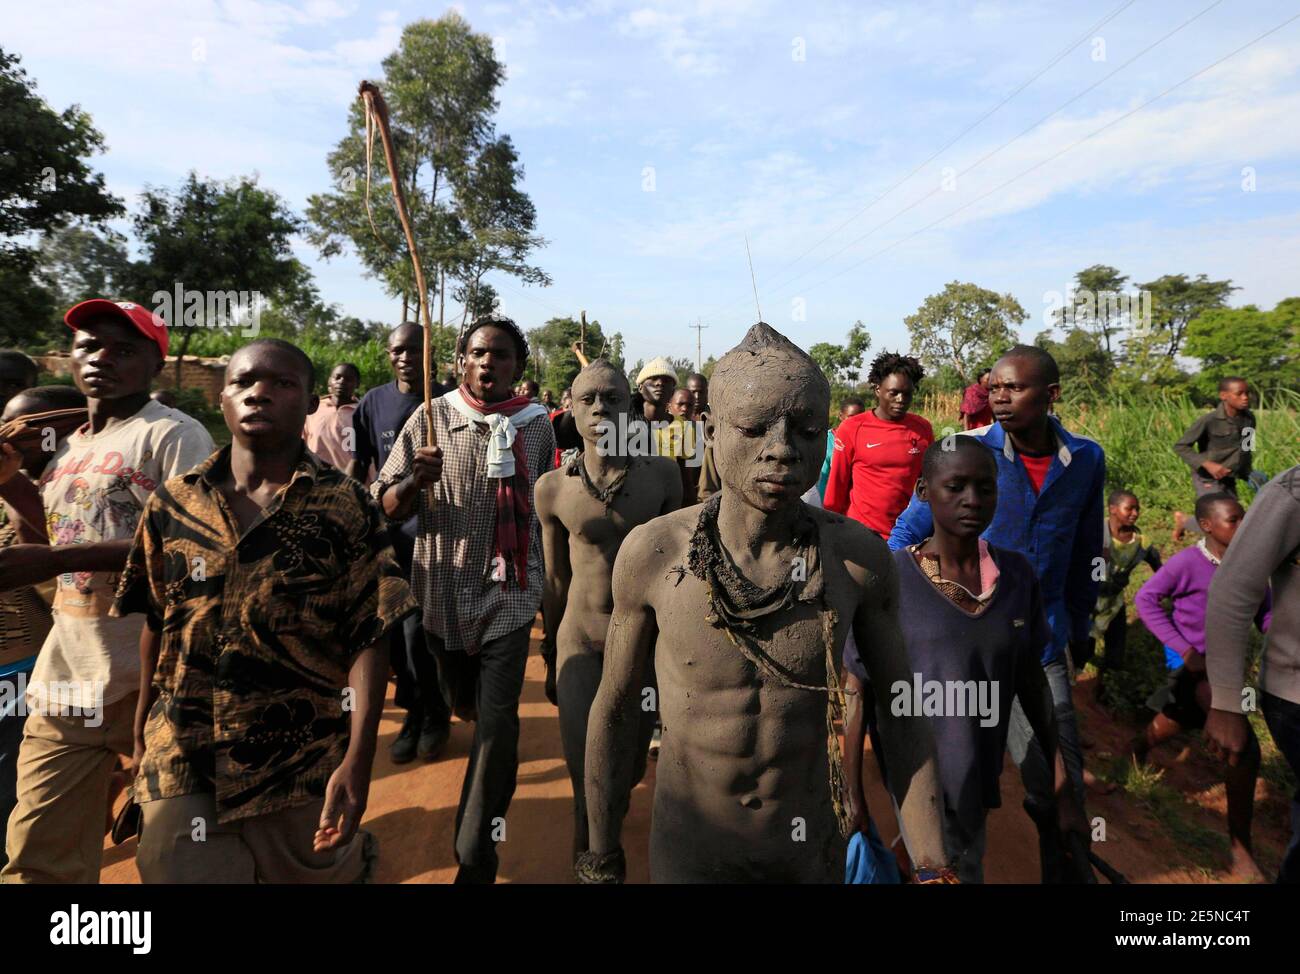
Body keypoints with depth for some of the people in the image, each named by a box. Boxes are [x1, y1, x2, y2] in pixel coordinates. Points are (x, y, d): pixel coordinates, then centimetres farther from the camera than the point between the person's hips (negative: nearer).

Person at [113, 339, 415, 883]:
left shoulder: (347, 506, -10)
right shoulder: (171, 502, 1)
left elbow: (369, 637, -13)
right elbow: (157, 626, 10)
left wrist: (358, 760, -19)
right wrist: (141, 738, 16)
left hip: (304, 760, -2)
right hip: (180, 761, 3)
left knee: (318, 868, 18)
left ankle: (356, 853, 49)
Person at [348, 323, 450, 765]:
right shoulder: (372, 404, 5)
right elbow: (358, 468, 9)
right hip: (386, 526, 3)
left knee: (417, 633, -8)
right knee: (394, 632, 9)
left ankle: (436, 713, 16)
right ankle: (414, 710, 29)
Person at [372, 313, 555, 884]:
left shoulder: (535, 425, -2)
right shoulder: (432, 419, -4)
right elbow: (387, 508, -5)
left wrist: (547, 584, 10)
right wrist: (416, 480, -27)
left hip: (509, 595, -1)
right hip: (445, 593, 1)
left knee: (497, 721, -7)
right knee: (463, 703, 22)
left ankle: (476, 857, 8)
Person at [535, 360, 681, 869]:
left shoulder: (662, 474, -8)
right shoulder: (552, 487, -6)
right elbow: (555, 580, 4)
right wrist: (551, 661, 11)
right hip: (579, 641, 0)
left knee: (630, 768, 14)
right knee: (586, 778, -1)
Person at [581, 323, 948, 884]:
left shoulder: (861, 558, -16)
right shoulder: (651, 554, -19)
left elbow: (900, 717, -5)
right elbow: (616, 710, -7)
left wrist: (931, 865, -6)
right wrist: (601, 856, 2)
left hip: (815, 847, 2)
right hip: (687, 847, -1)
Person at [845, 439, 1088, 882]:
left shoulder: (1017, 574, -2)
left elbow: (1031, 681, 7)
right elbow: (857, 692, -9)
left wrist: (1063, 788, 9)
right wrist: (852, 796, -7)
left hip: (984, 784, 4)